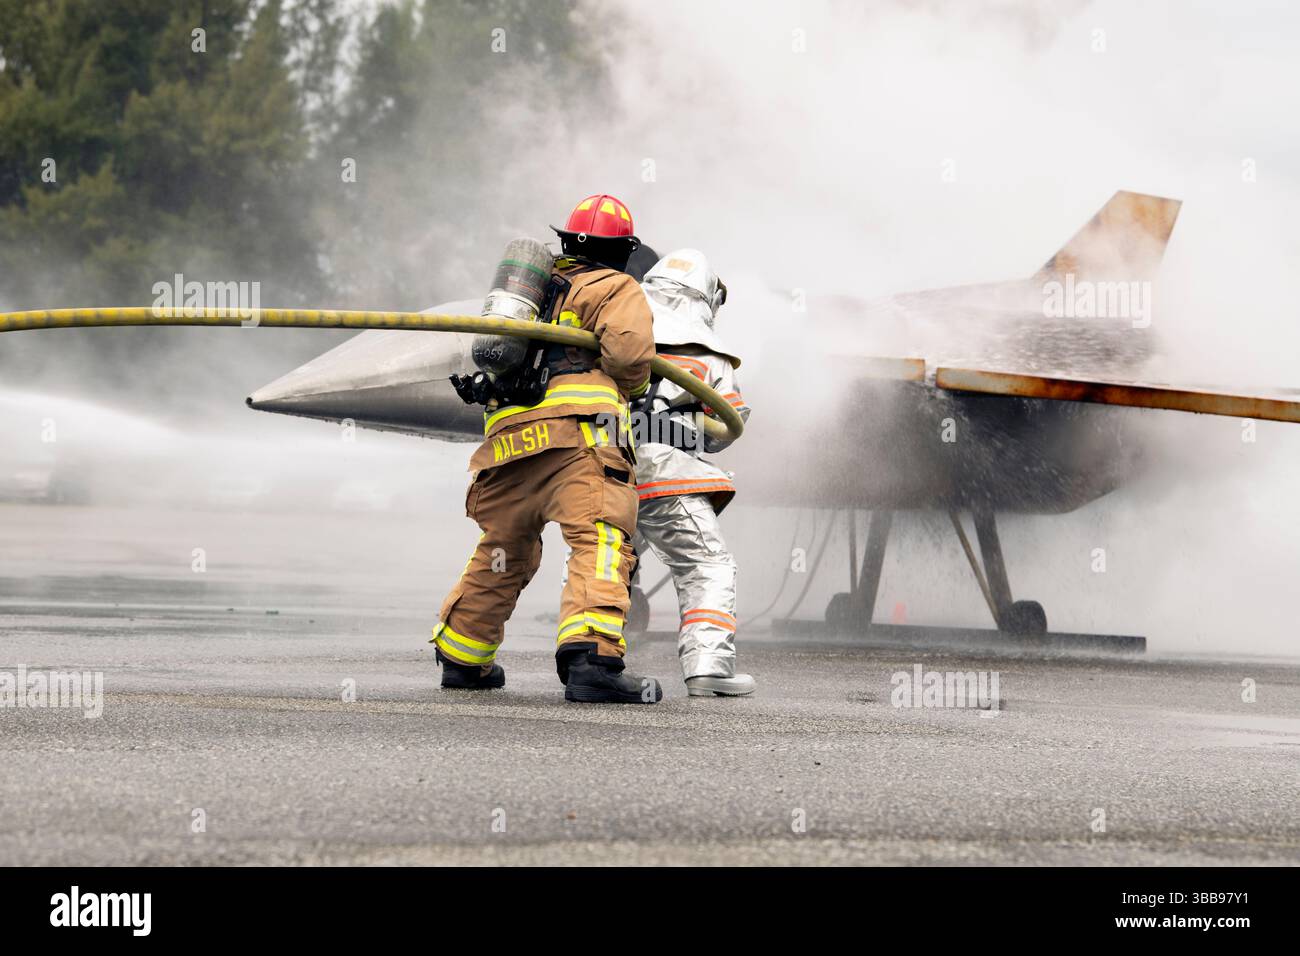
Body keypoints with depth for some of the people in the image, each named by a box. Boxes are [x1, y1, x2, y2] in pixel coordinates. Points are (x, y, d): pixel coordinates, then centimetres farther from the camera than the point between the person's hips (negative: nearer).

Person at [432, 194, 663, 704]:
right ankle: (591, 656, -38)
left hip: (507, 436, 7)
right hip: (578, 432, -7)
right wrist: (632, 387, 12)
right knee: (600, 542, -18)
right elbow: (629, 350, -8)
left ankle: (462, 658, 34)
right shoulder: (615, 289, 10)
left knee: (503, 550, 23)